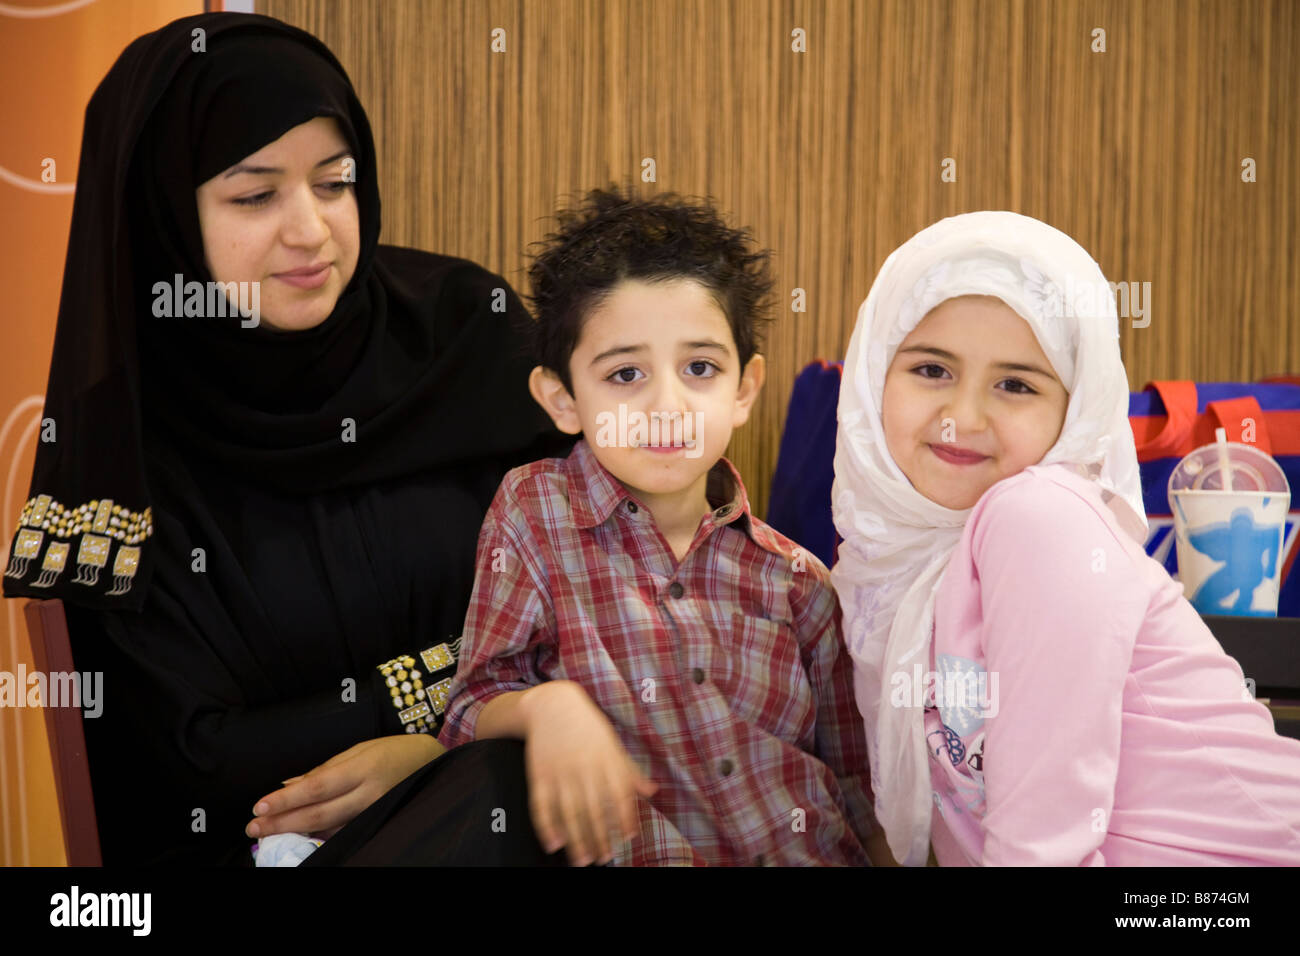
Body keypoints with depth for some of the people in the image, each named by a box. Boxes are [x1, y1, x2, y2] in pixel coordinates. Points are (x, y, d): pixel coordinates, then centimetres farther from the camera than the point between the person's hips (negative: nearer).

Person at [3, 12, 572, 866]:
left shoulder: (465, 323, -7)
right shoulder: (117, 435, -12)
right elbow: (200, 753, -11)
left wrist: (445, 737, -16)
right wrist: (458, 675, -14)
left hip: (497, 774, 0)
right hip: (253, 833, 1)